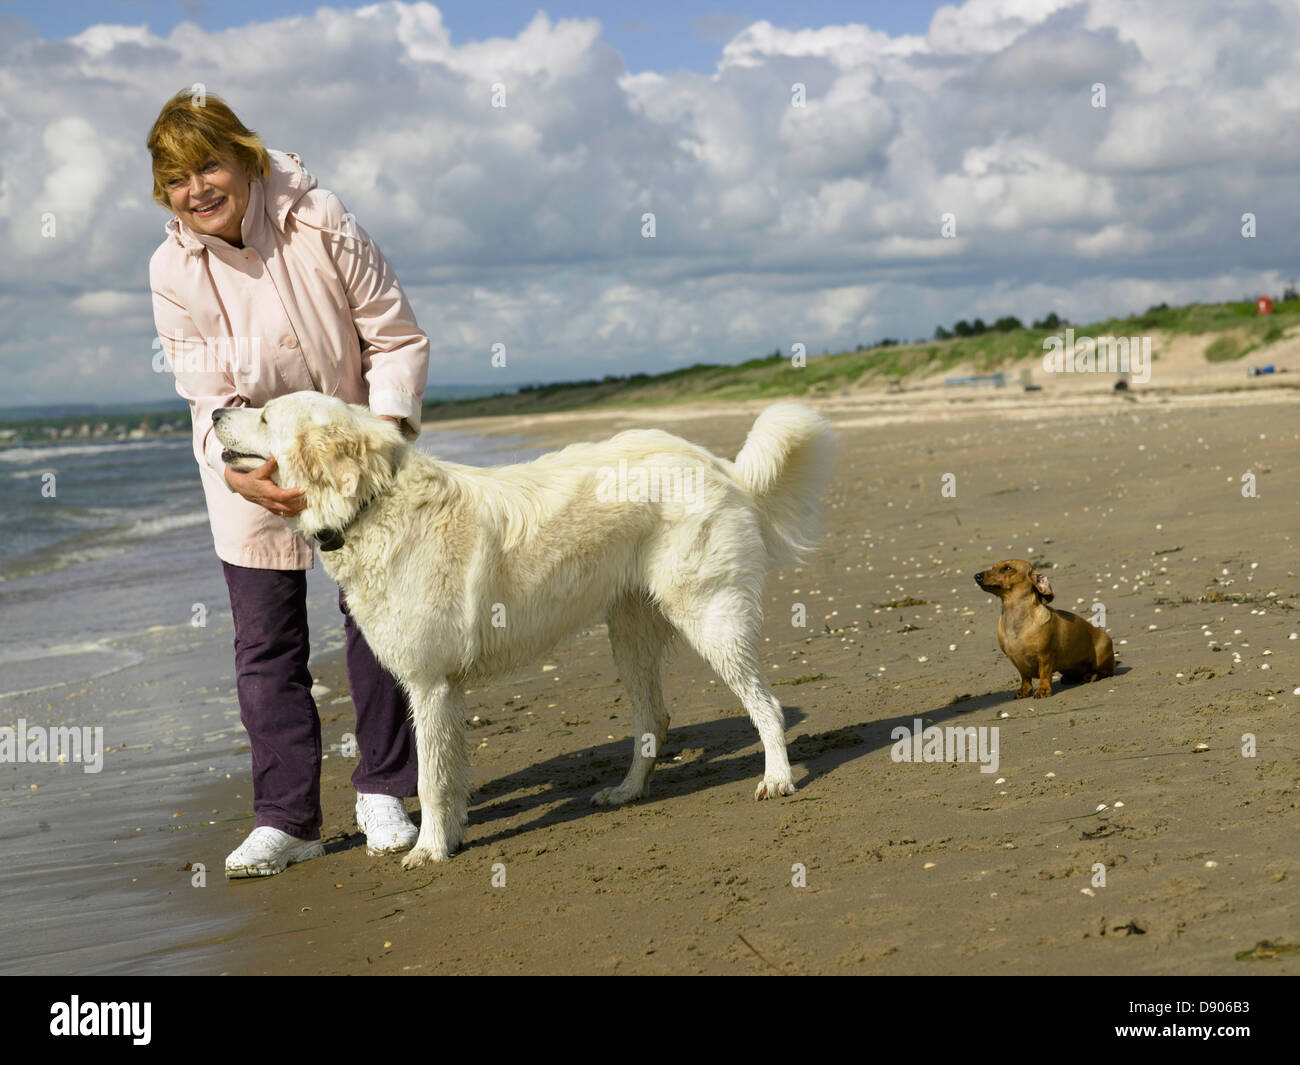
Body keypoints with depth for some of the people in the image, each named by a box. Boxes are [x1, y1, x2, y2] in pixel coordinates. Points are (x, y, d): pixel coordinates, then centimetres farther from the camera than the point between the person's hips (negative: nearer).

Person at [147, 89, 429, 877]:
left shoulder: (320, 225, -18)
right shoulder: (173, 270, -12)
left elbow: (398, 338, -12)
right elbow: (209, 395, -12)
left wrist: (389, 426, -26)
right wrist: (239, 470, -31)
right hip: (251, 472, 1)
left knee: (375, 618, 3)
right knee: (266, 646, 0)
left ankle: (382, 793, 19)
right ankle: (286, 821, 7)